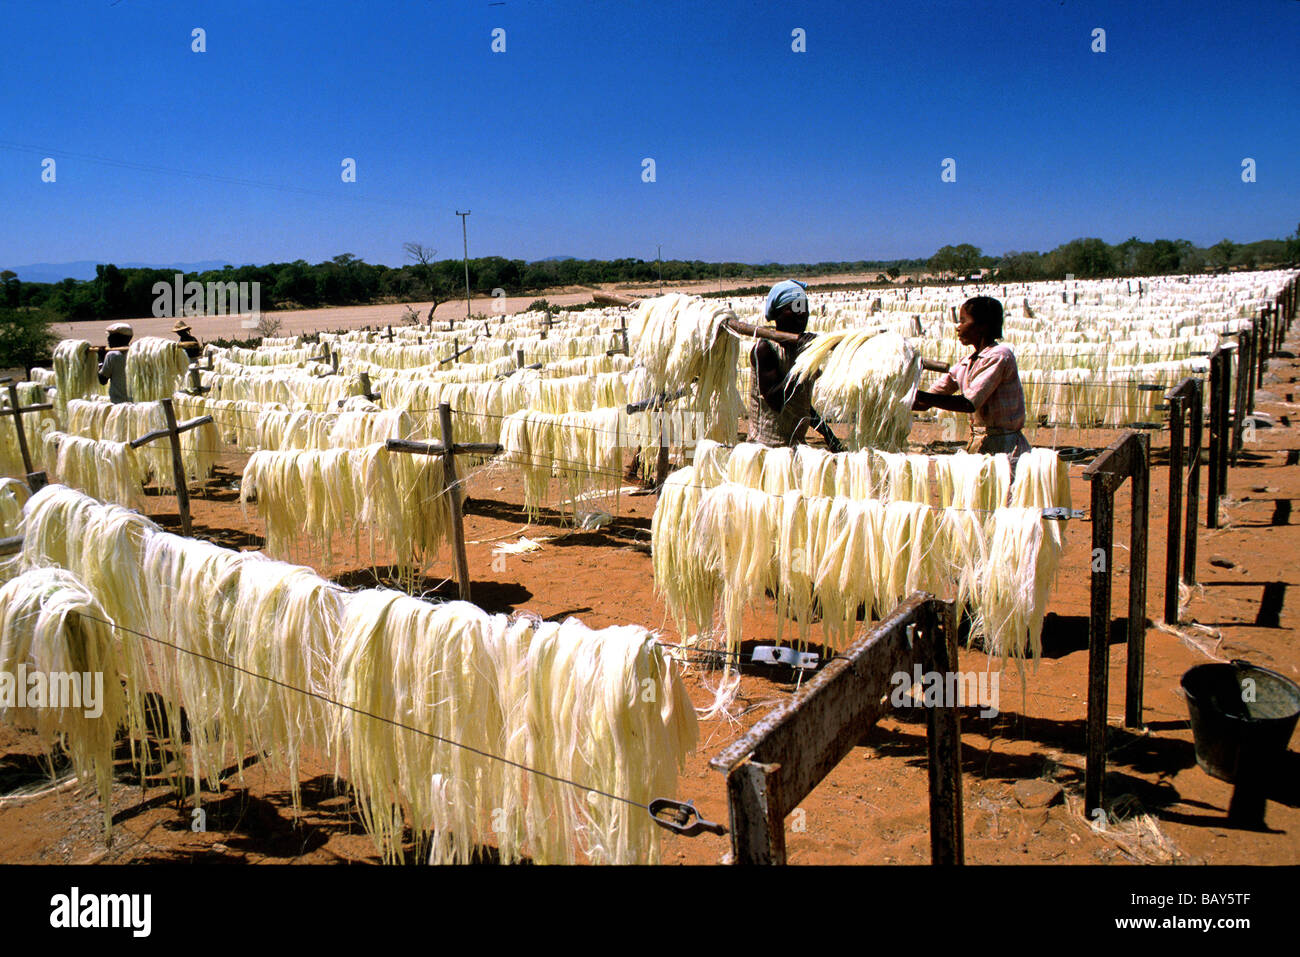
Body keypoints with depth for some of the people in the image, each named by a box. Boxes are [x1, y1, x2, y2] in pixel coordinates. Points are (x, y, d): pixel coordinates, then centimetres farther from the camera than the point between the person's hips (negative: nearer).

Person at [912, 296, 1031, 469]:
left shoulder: (999, 356, -13)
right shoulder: (967, 362, 13)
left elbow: (970, 403, -23)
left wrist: (920, 396, -26)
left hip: (1004, 447, -8)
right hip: (979, 445, 8)